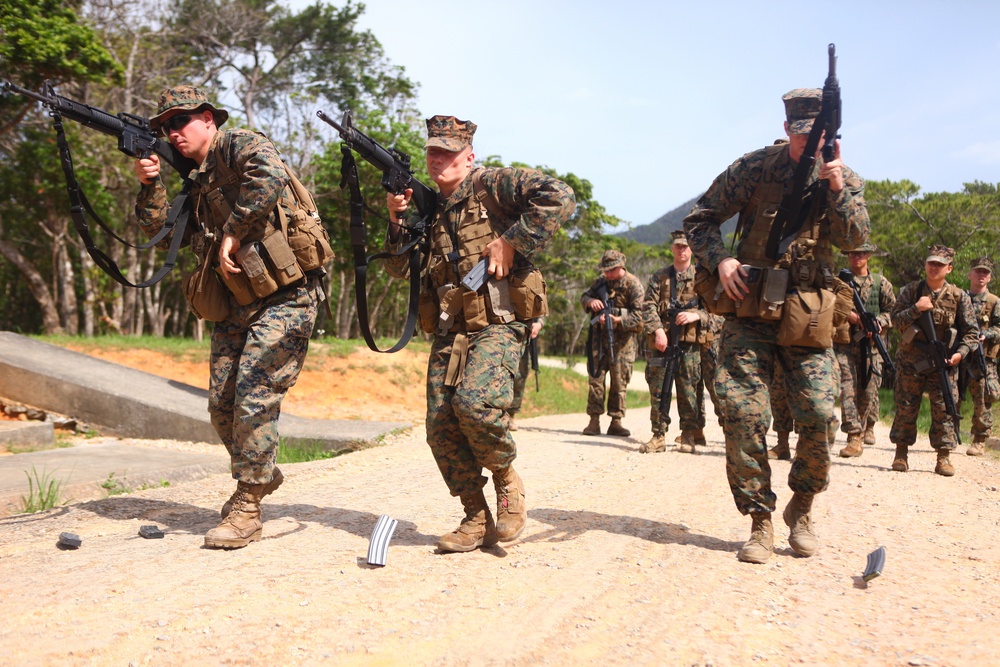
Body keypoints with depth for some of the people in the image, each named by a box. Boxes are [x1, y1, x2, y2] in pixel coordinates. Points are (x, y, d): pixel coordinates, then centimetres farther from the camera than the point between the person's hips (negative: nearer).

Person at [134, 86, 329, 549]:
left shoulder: (237, 146, -6)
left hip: (283, 298, -9)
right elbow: (158, 228, 22)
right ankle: (260, 475, 32)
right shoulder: (198, 180, 19)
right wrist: (150, 184, 5)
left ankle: (246, 511, 0)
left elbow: (270, 175, -28)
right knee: (221, 405, 9)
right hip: (236, 303, 9)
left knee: (253, 399, -12)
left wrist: (233, 233, -21)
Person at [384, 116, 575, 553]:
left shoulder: (492, 186, -2)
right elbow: (400, 269, 20)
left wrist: (510, 242, -17)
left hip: (497, 326, -7)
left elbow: (559, 197, -16)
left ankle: (507, 478, -1)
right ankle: (477, 520, 11)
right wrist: (397, 219, 5)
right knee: (441, 426, -3)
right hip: (448, 334, 7)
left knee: (474, 402, -29)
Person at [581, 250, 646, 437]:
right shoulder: (601, 281, 7)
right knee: (596, 377, -2)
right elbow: (584, 296, 16)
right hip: (600, 336, 4)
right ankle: (594, 421, 1)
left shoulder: (634, 285, -9)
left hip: (622, 339, -3)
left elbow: (638, 315, -15)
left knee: (619, 381, 2)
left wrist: (618, 320, -29)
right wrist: (591, 301, -8)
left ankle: (616, 422, 9)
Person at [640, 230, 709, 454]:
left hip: (690, 343, -1)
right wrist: (657, 329, -12)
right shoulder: (659, 277, 13)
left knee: (689, 390, -1)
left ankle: (689, 437, 8)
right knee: (657, 389, 0)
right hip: (661, 341, 2)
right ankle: (658, 437, 5)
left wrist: (696, 315, -13)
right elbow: (650, 307, 3)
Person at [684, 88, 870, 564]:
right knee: (743, 413, -8)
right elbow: (699, 219, 4)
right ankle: (760, 521, 5)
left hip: (808, 315, 1)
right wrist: (719, 259, -13)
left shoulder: (844, 179, 6)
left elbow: (855, 237, -9)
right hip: (750, 308, -1)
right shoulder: (755, 168, 0)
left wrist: (837, 189, -24)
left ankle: (801, 509, 20)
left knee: (818, 416, -5)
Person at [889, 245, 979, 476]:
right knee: (906, 407, 5)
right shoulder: (911, 291, 2)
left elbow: (971, 331, 3)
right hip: (910, 361, 0)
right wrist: (916, 309, -18)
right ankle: (901, 454, 14)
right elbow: (896, 320, -3)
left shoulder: (959, 296, 2)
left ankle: (944, 457, 6)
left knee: (944, 409, -1)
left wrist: (960, 352, -12)